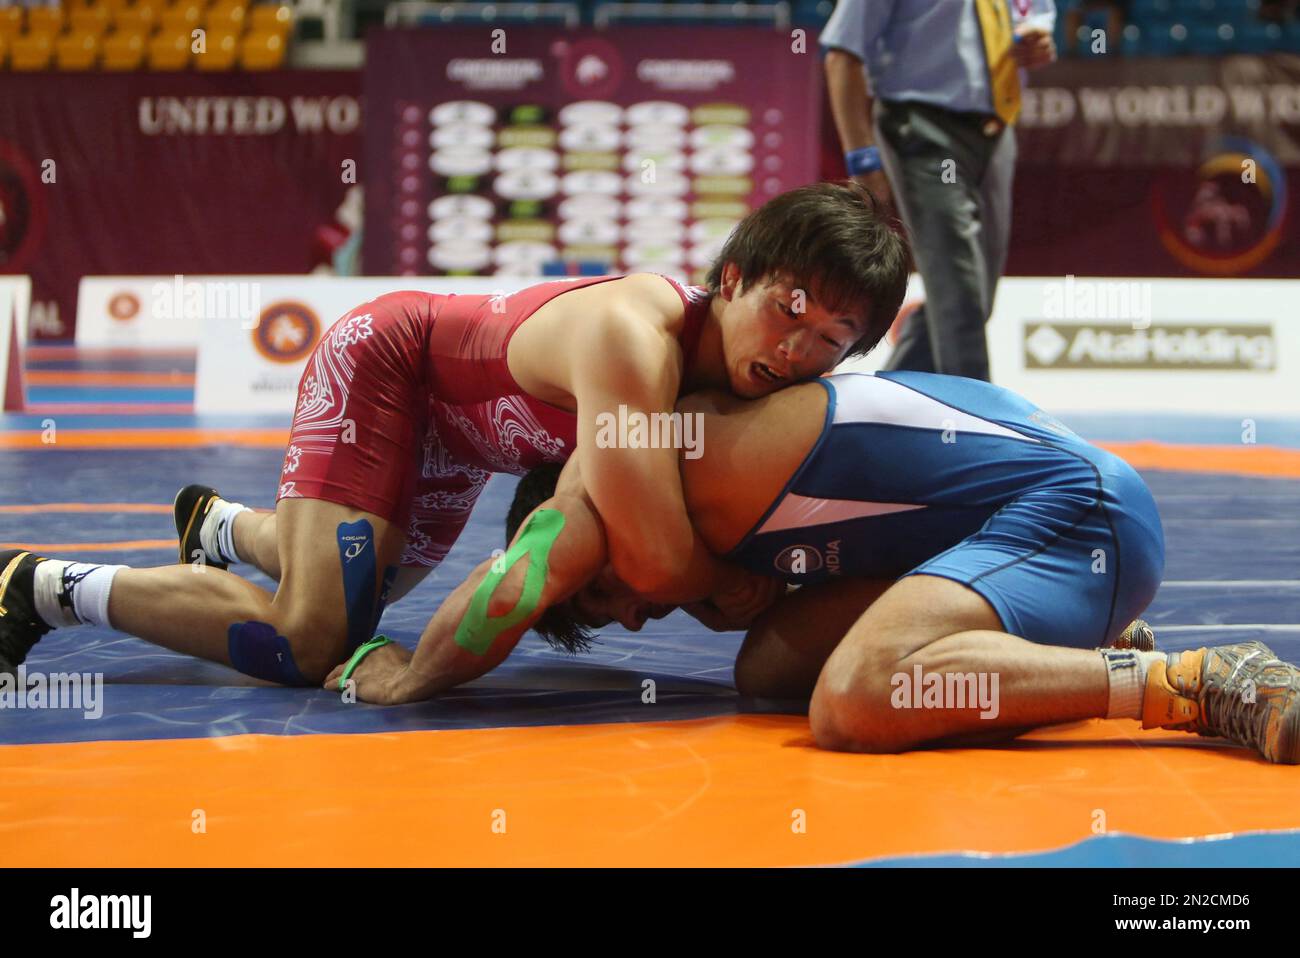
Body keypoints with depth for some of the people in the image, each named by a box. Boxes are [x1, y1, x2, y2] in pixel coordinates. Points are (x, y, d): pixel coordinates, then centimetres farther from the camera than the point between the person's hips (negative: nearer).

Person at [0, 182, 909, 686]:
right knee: (307, 641, -22)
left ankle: (220, 523, 60)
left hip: (457, 430, 8)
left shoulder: (749, 368, -18)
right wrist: (734, 584, -28)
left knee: (360, 587, 29)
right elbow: (654, 559, -49)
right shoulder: (633, 338, -42)